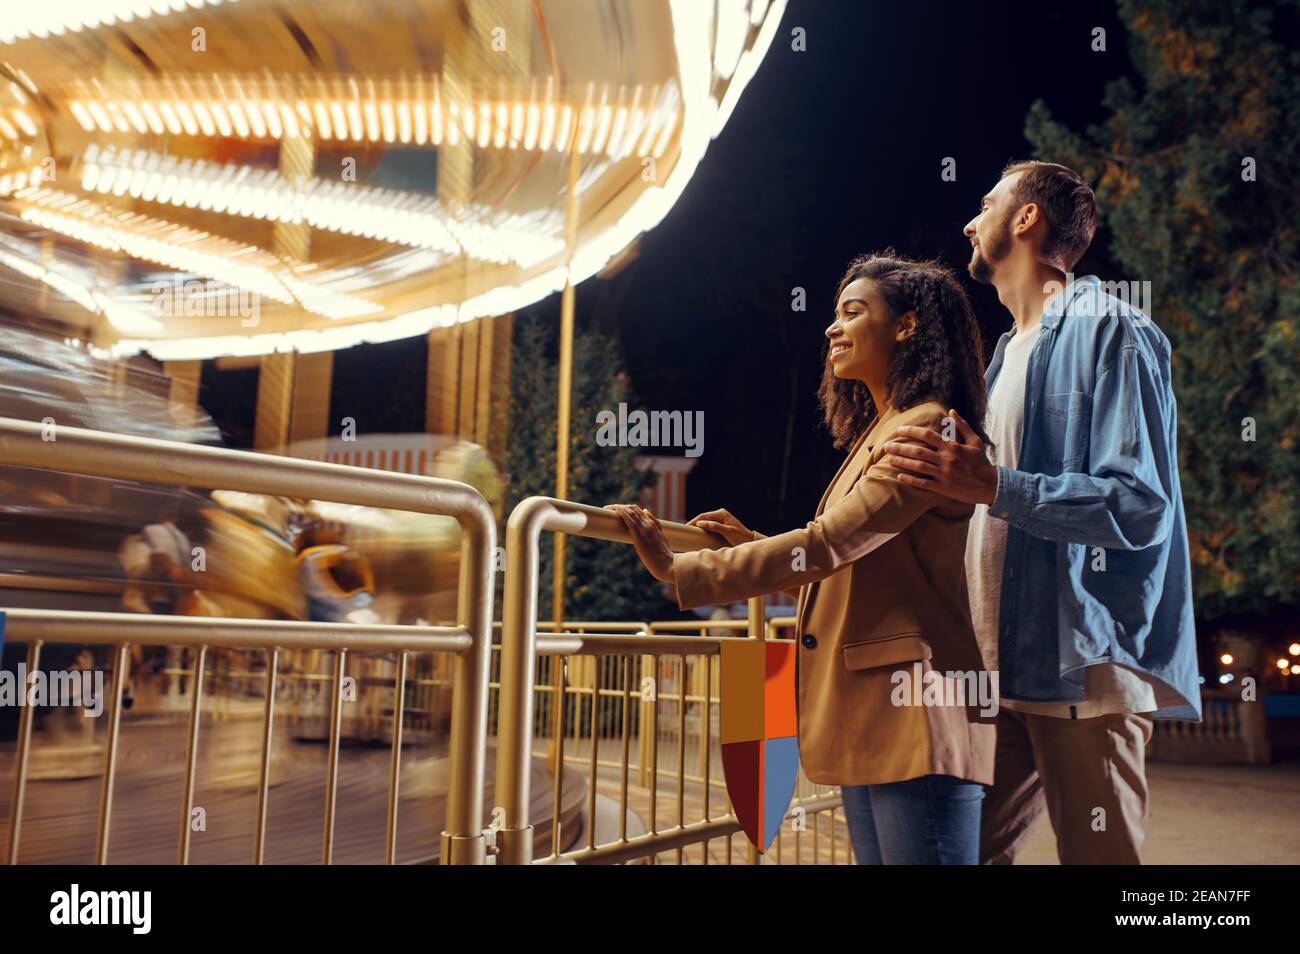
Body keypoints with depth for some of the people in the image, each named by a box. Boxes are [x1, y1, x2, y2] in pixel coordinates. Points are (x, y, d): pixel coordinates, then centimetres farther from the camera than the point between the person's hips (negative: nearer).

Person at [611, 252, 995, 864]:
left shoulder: (926, 429, -11)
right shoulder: (876, 435, 19)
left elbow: (829, 543, -22)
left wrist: (678, 570, -22)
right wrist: (756, 544, 14)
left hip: (915, 720, -10)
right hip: (868, 719, 10)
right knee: (874, 856, 15)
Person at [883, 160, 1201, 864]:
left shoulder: (1108, 332, -7)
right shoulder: (1011, 350, 21)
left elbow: (1140, 505, -18)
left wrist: (996, 487, -26)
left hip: (1084, 672, -8)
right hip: (1004, 666, 8)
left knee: (1097, 855, 0)